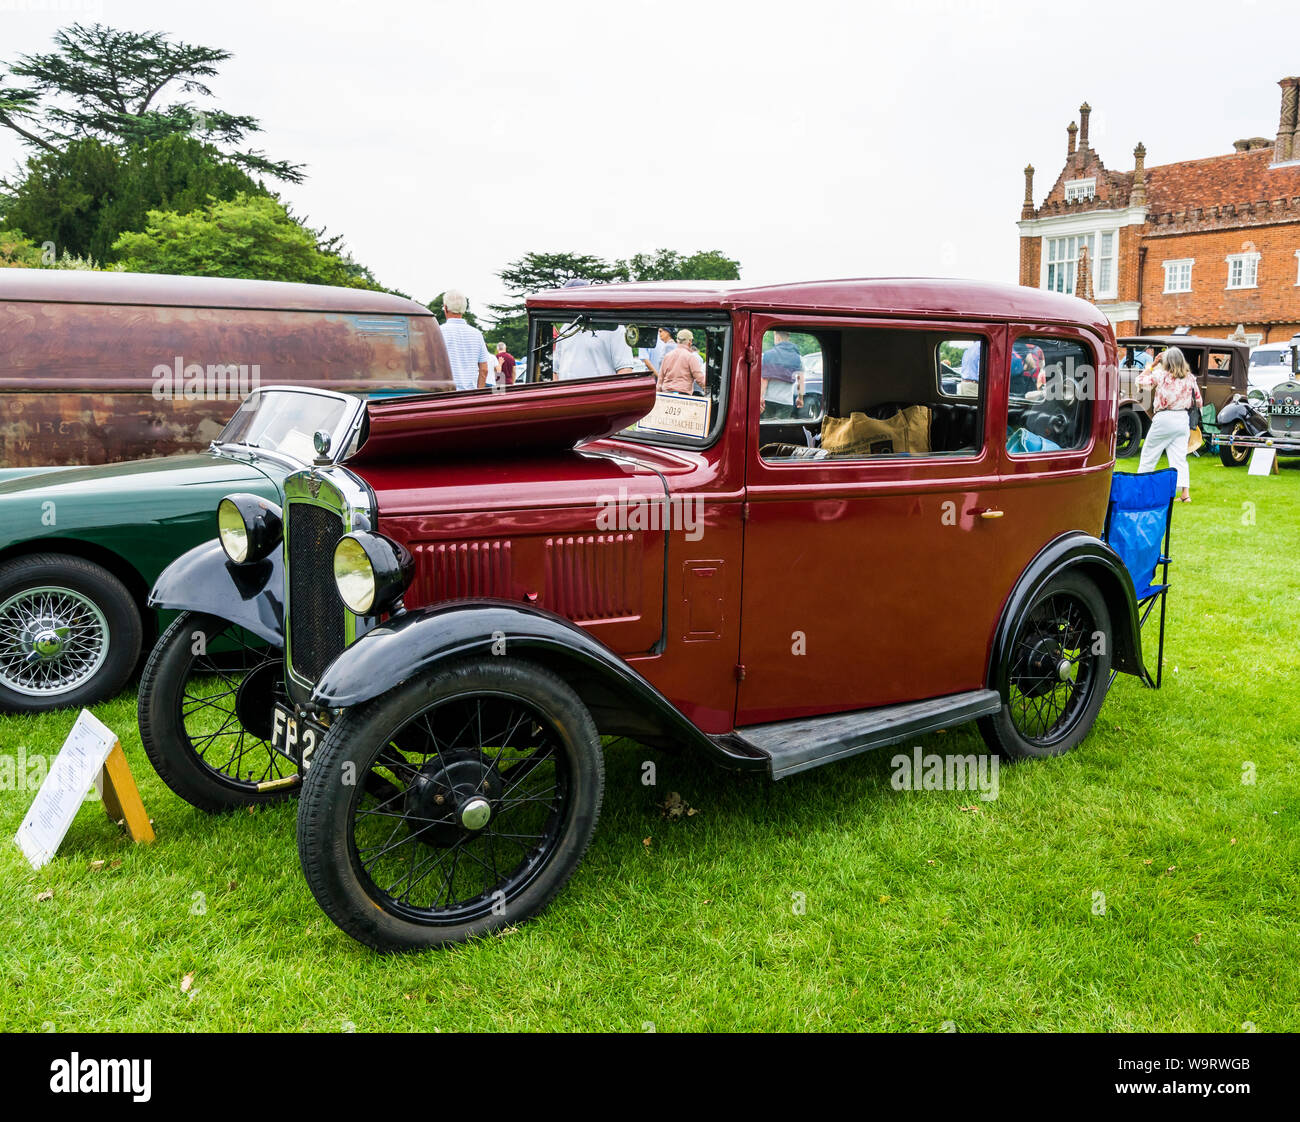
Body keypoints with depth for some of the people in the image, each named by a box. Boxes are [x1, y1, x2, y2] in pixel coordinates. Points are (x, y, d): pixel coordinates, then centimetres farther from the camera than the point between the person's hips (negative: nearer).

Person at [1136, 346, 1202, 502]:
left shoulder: (1160, 375, -9)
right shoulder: (1190, 378, 4)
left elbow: (1140, 380, 3)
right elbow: (1198, 401, 9)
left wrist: (1153, 365, 7)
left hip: (1164, 419, -4)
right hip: (1183, 419, 4)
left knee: (1148, 455, 9)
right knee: (1179, 458, 5)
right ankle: (1185, 494, -1)